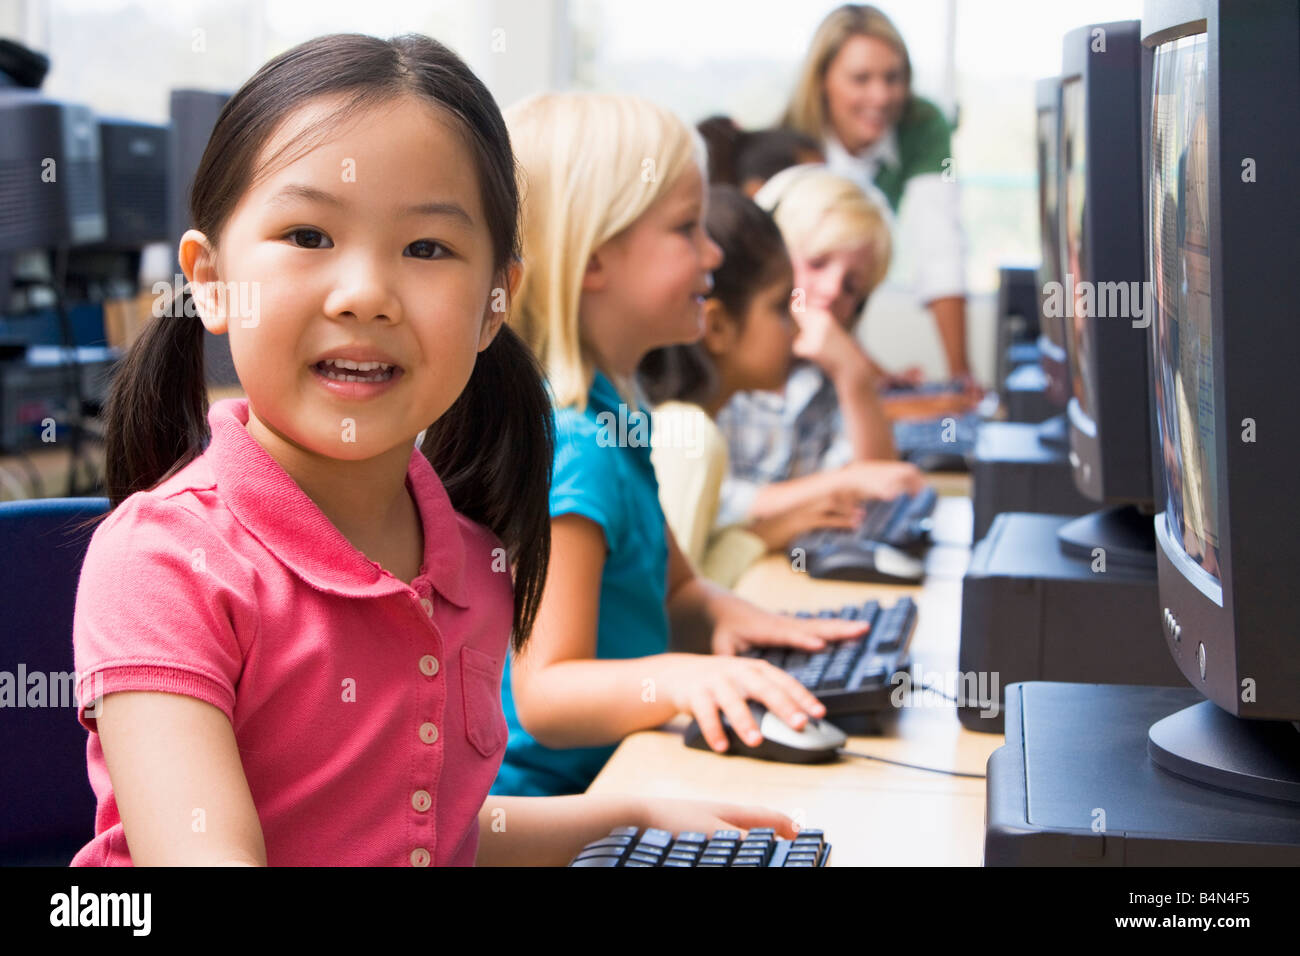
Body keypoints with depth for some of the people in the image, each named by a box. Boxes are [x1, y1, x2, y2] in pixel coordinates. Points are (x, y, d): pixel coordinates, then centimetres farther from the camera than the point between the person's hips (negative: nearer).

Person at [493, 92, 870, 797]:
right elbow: (544, 696, -23)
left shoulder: (612, 414, 11)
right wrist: (675, 677, -39)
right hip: (539, 806, -9)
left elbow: (667, 584, 24)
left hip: (604, 782, 9)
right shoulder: (569, 448, -20)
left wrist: (719, 610, 2)